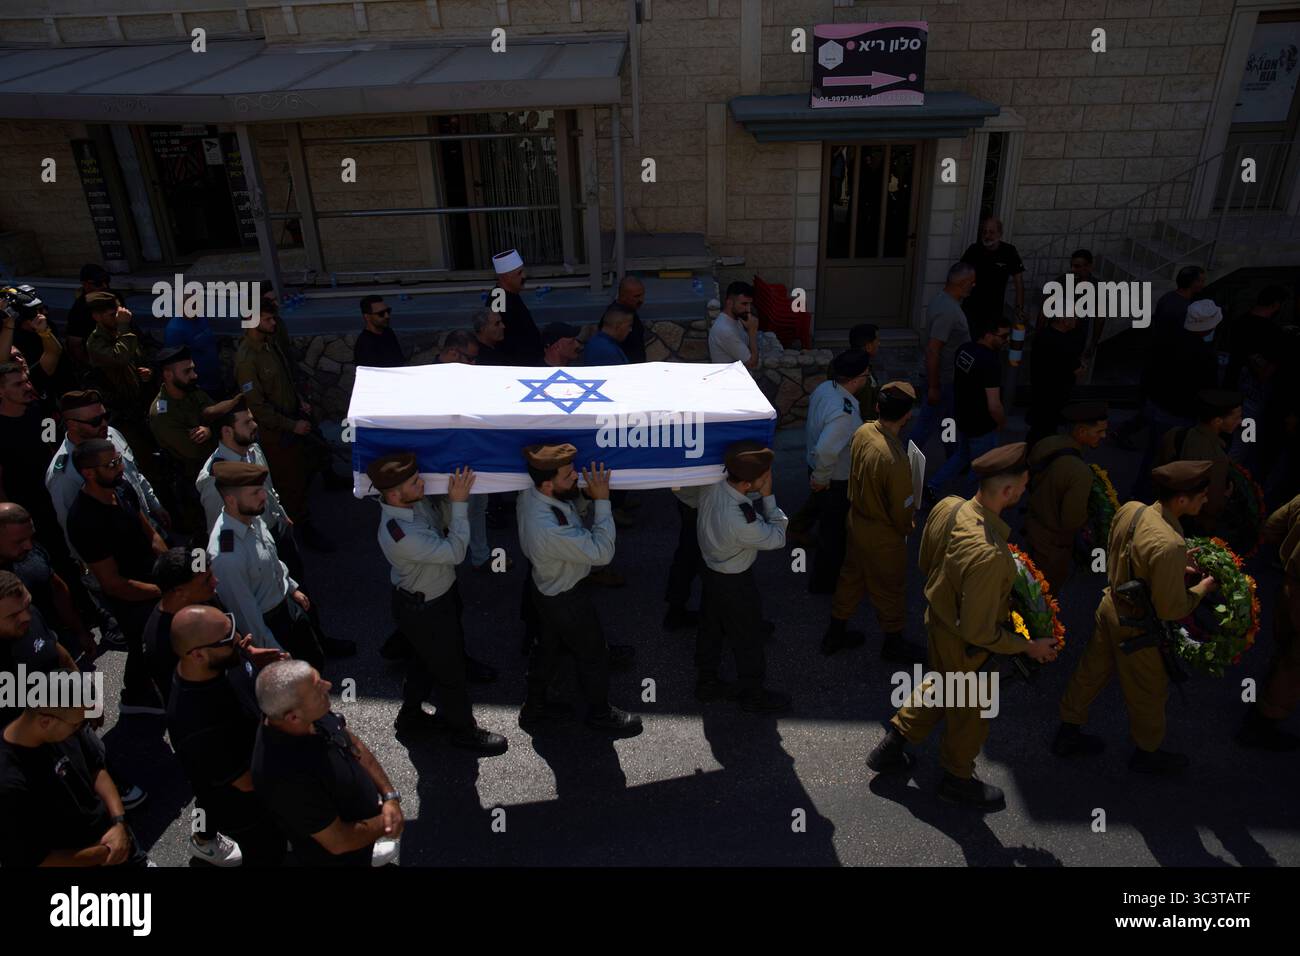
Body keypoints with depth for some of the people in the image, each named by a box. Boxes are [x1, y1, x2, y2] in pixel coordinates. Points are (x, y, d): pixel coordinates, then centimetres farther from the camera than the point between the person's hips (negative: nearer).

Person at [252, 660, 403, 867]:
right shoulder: (287, 775, -41)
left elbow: (356, 747, -5)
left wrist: (390, 796, -13)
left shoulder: (313, 715, -22)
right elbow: (339, 842, -29)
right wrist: (383, 823, -15)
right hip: (337, 857, -6)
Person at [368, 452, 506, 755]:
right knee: (449, 670, 13)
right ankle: (465, 730, 36)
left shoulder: (414, 500, -14)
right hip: (424, 610, -8)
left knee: (426, 659, 28)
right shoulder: (400, 535, -38)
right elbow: (454, 552, -31)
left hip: (441, 592, 8)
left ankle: (410, 717, 50)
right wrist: (459, 503, -31)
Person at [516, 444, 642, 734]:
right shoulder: (549, 529, -43)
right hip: (564, 600, -7)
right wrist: (602, 501, -31)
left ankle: (534, 707, 49)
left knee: (547, 645, 28)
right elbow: (602, 552, -33)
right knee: (594, 654, 18)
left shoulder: (530, 492, -17)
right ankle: (600, 713, 43)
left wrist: (586, 493, -13)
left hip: (543, 585, 8)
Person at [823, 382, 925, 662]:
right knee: (889, 589, 16)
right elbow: (902, 508, -22)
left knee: (851, 576, 25)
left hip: (857, 520, 7)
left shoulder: (863, 432, -13)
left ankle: (835, 634, 42)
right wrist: (907, 527, -1)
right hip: (883, 536, -7)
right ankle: (893, 643, 40)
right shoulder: (895, 460, -36)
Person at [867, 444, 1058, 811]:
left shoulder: (946, 507, -18)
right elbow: (978, 631, -29)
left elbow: (925, 564, 1)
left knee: (939, 686, 32)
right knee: (969, 712, 21)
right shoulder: (990, 556, -41)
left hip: (938, 613, 7)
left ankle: (891, 746, 47)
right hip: (964, 646, -7)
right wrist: (1029, 646, -15)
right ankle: (957, 778, 48)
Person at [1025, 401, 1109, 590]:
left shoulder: (1044, 444, -11)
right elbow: (1073, 521, -26)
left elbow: (1028, 480, 6)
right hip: (1054, 544, -7)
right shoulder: (1080, 473, -35)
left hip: (1033, 526, 7)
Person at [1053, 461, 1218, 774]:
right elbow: (1172, 610, -26)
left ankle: (1067, 735, 43)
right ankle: (1147, 752, 45)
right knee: (1149, 691, 19)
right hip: (1137, 626, -7)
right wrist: (1203, 587, -8)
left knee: (1091, 672, 24)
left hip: (1111, 605, 7)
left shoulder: (1129, 510, -12)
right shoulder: (1170, 545, -35)